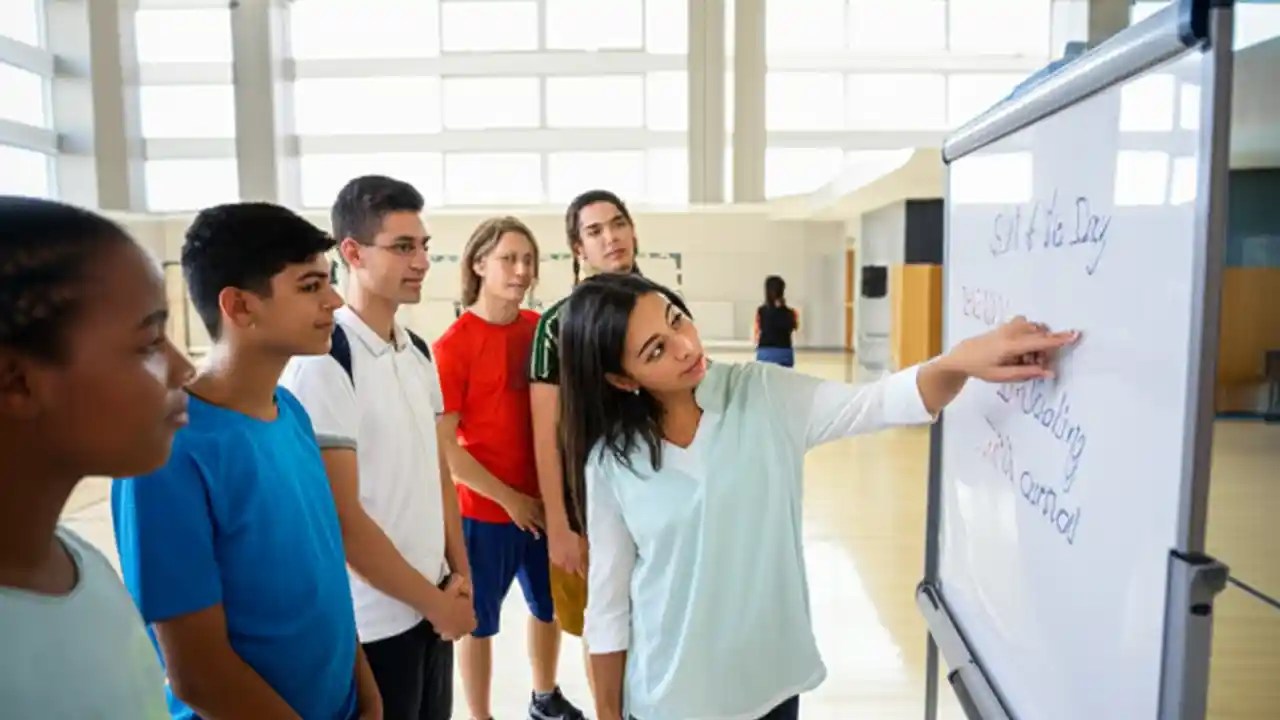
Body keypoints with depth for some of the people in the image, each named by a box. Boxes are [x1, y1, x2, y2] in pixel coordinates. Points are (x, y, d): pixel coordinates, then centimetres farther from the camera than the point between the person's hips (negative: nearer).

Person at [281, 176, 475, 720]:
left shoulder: (418, 352, 5)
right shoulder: (321, 362, -18)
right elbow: (342, 518, -19)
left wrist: (459, 575, 4)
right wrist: (435, 602, -11)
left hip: (434, 603, 7)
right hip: (374, 621, -7)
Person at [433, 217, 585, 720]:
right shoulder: (453, 345, -15)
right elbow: (442, 445, -14)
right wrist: (508, 498, -13)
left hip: (544, 499, 6)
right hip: (485, 507, -5)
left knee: (549, 605, 21)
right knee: (480, 618, 12)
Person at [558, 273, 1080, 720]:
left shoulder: (765, 396, -9)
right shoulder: (611, 460, -11)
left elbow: (878, 404, -18)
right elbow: (608, 596, -4)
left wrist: (960, 360, -37)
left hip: (772, 677, 1)